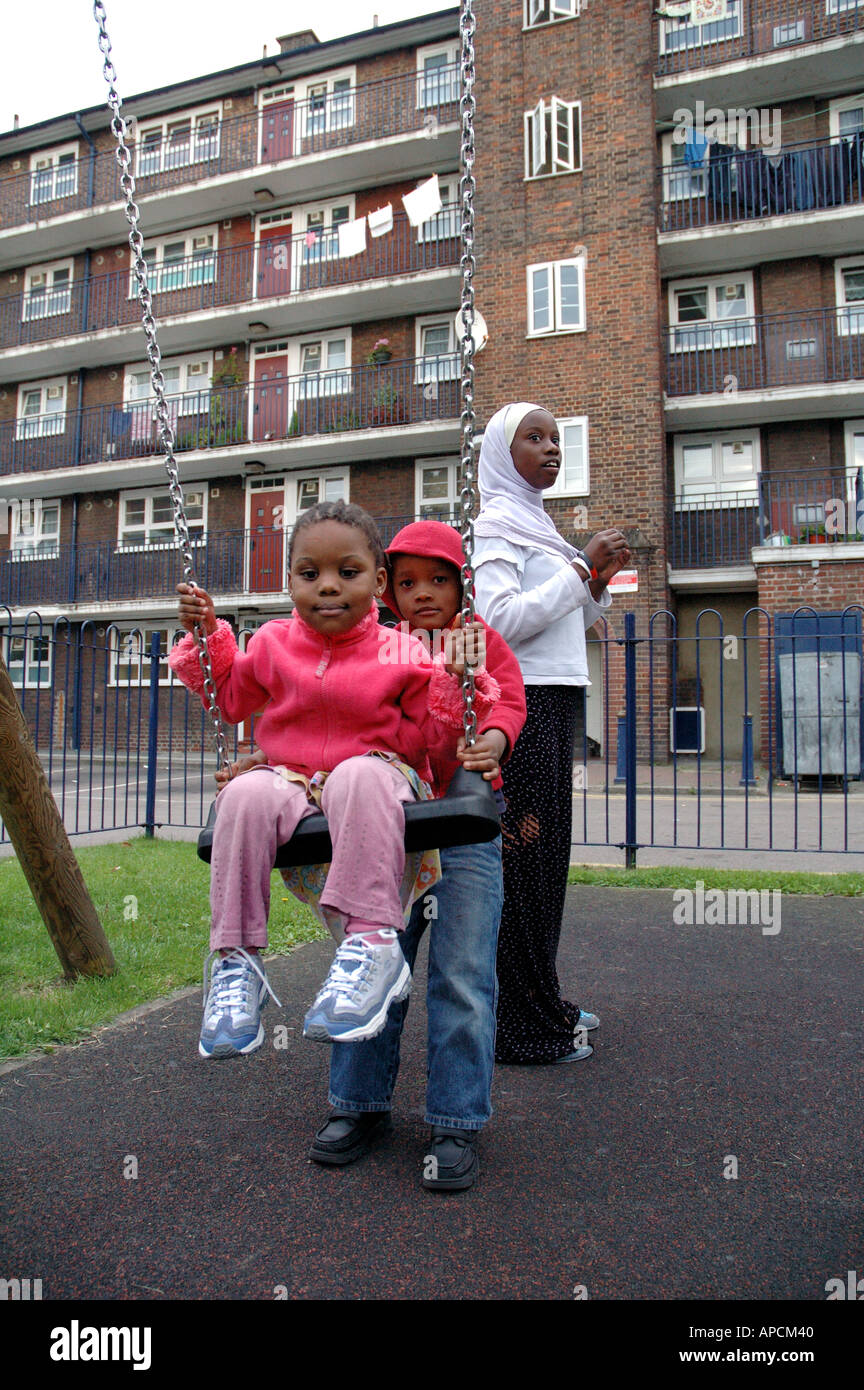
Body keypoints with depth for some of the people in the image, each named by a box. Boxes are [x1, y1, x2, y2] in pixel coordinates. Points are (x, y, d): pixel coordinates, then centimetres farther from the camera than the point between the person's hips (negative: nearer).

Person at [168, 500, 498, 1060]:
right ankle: (236, 961, -24)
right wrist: (207, 634, 13)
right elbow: (230, 699, 26)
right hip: (293, 784, 3)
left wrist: (455, 679, -13)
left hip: (378, 779, -2)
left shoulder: (402, 655, 2)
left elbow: (431, 736, 4)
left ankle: (371, 942, -41)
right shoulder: (273, 644, 10)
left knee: (360, 775, -39)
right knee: (246, 794, -32)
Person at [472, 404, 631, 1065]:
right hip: (520, 702, -9)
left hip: (553, 703, 9)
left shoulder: (536, 524, 21)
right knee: (522, 857, -6)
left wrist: (598, 579, 7)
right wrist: (581, 570, -14)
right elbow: (499, 620, -19)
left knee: (545, 854, 11)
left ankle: (544, 1003, 21)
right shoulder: (495, 524, -6)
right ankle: (521, 1025, 2)